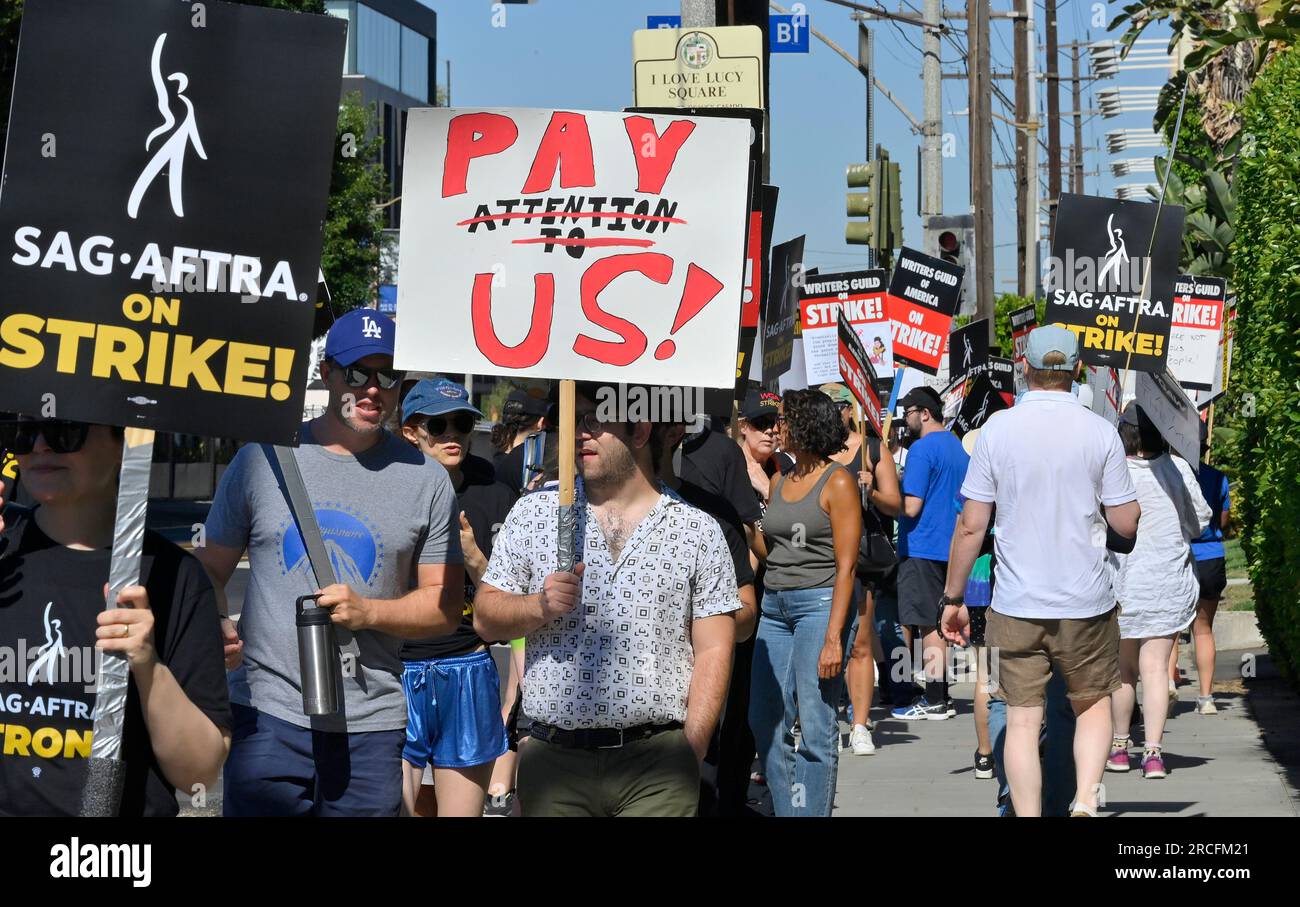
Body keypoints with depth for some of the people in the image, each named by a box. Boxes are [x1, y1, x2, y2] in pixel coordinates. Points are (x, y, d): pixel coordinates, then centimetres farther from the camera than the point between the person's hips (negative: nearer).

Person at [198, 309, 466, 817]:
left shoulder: (427, 480, 5)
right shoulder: (261, 459, 4)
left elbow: (446, 606, 6)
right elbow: (212, 569, 10)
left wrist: (369, 611, -12)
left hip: (372, 727, 1)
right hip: (266, 715, -1)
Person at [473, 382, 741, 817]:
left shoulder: (698, 530, 4)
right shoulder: (533, 513, 9)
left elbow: (712, 651, 2)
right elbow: (486, 618, 8)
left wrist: (690, 750, -7)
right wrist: (540, 606, -12)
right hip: (552, 759, 2)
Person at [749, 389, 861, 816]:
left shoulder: (838, 483, -5)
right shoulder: (779, 483, 15)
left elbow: (846, 566, -10)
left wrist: (833, 637, -17)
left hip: (818, 603, -7)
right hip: (774, 605, 7)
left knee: (815, 727, -5)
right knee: (765, 722, 5)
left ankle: (811, 810, 1)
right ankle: (785, 809, 16)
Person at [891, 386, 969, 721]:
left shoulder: (922, 449, -14)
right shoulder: (959, 448, 14)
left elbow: (910, 506, -20)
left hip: (923, 547, -9)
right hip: (950, 546, 9)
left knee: (928, 625, -4)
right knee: (939, 623, 14)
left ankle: (934, 701, -2)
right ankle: (939, 697, 18)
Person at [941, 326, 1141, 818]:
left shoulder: (998, 427, -4)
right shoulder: (1100, 431, -5)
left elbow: (971, 525, -4)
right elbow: (1127, 524, -1)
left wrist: (952, 598, 5)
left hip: (1016, 605, 0)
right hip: (1086, 602, 1)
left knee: (1022, 721, 6)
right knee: (1093, 703, 18)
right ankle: (1085, 803, 1)